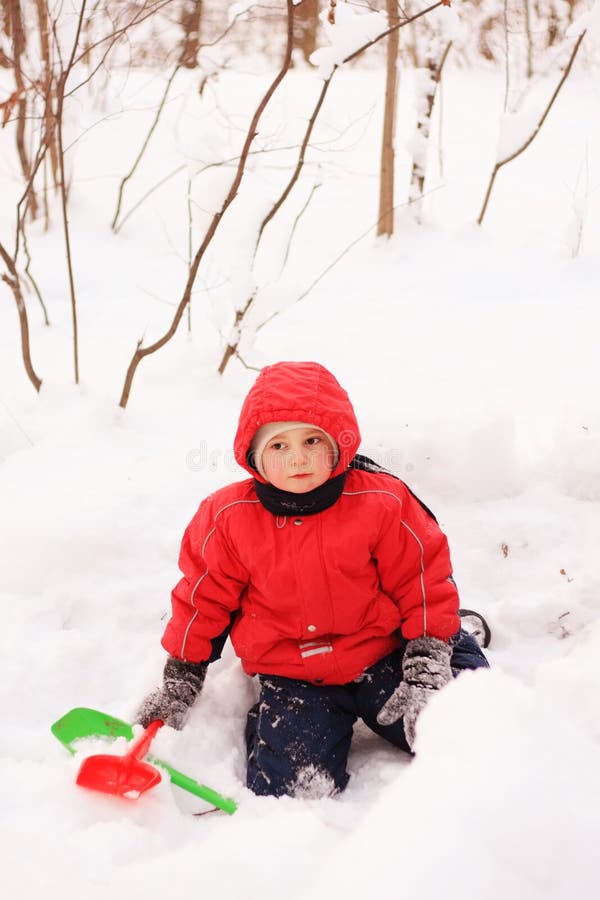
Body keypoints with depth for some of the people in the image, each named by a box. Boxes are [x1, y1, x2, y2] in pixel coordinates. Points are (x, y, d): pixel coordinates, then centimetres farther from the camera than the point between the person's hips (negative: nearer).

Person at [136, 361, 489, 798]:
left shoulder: (381, 503, -12)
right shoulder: (229, 517, -9)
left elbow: (423, 581, -4)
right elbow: (204, 598, 3)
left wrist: (427, 664, -9)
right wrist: (179, 680, 7)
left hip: (382, 655, 0)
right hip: (292, 677, 0)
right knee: (290, 784, -16)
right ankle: (266, 722, 17)